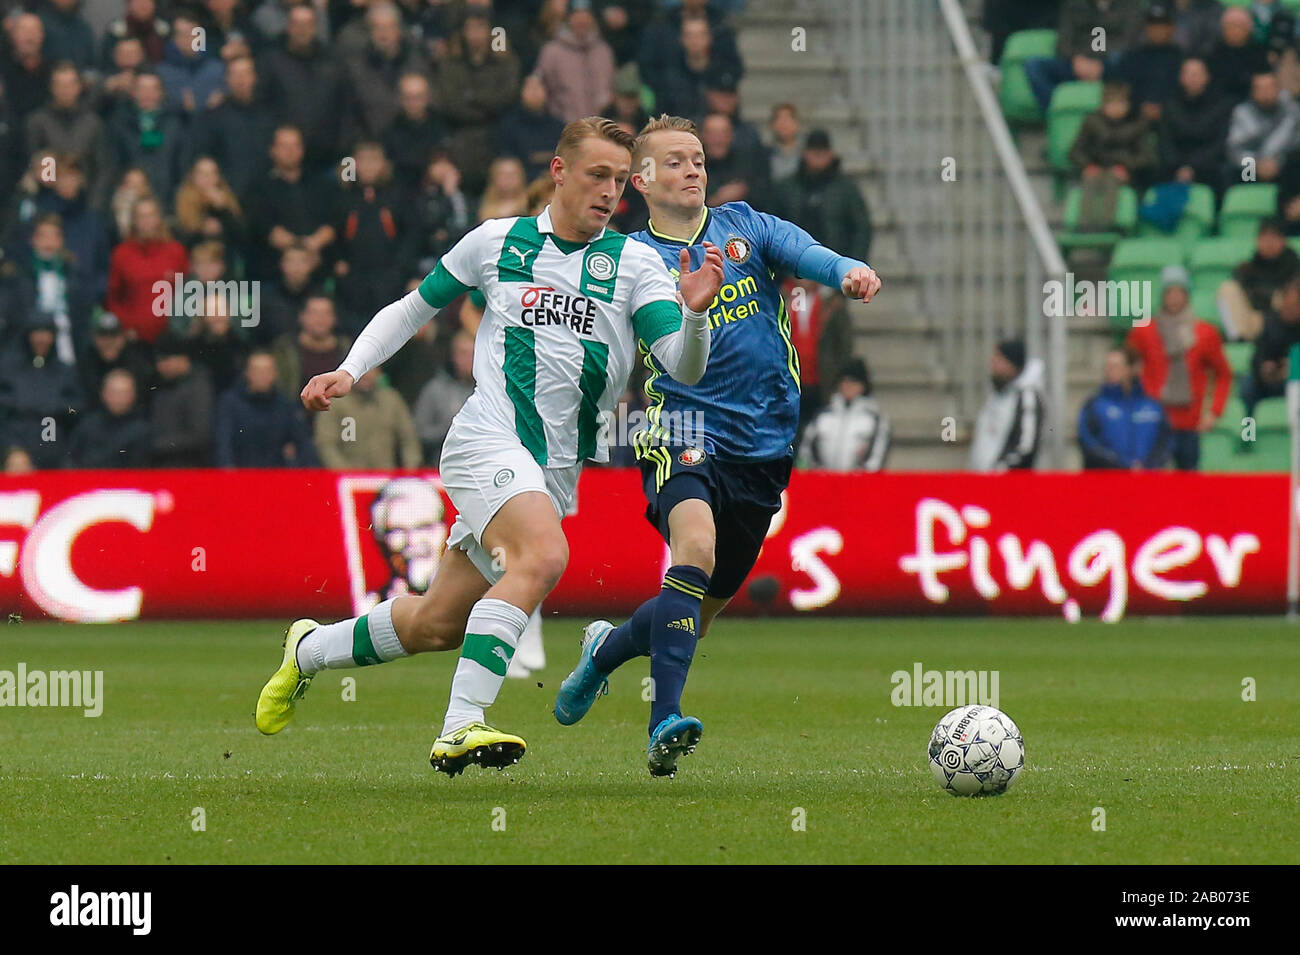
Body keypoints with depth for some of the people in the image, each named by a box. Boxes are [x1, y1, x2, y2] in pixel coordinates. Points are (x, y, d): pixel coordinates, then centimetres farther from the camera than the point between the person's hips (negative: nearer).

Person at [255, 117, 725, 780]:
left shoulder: (634, 263, 5)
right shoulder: (498, 241, 5)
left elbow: (683, 367, -6)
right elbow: (414, 307, 19)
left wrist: (695, 311, -25)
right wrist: (349, 371, 8)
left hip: (558, 468, 4)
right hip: (491, 437, -4)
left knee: (438, 624, 9)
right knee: (543, 555, -32)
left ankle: (310, 650, 36)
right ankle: (460, 728, -36)